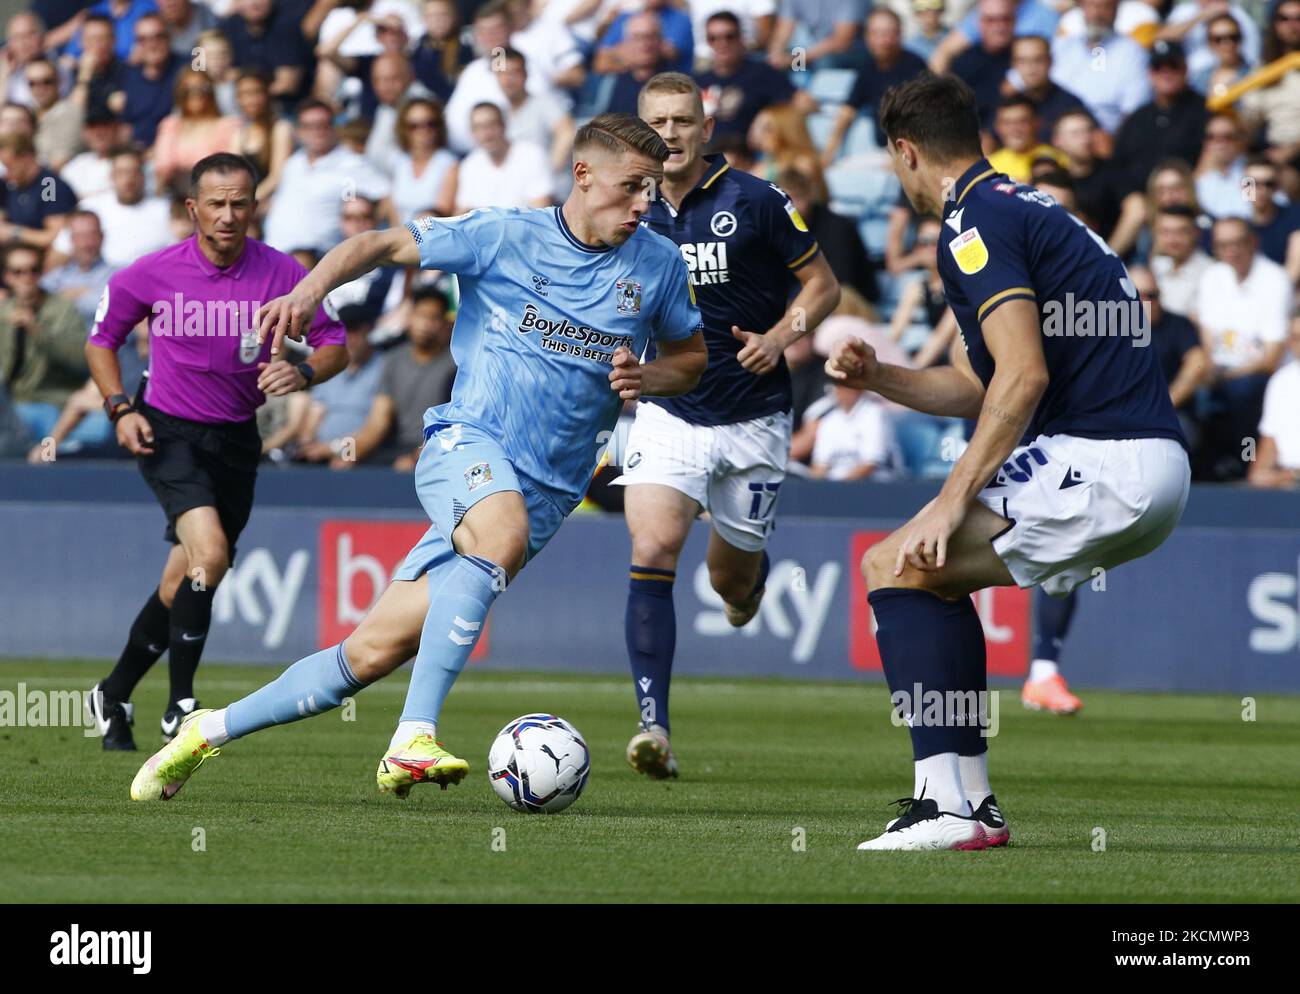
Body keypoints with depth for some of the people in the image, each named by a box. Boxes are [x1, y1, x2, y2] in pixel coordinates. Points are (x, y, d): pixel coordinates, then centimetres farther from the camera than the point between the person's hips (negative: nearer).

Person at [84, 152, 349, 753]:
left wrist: (304, 372, -20)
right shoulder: (152, 274, -10)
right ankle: (179, 704, -15)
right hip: (168, 433, -3)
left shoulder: (281, 274, -7)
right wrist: (120, 408, -7)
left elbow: (334, 344, 2)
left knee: (182, 585, 8)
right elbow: (101, 339, 7)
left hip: (236, 441, 3)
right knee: (210, 553, -26)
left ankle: (113, 698, 29)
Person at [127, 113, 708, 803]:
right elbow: (380, 246, 4)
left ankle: (211, 731, 14)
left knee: (377, 649, -2)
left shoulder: (659, 265, 7)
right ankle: (413, 737, -41)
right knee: (503, 532, -40)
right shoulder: (503, 237, -2)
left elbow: (692, 356, 22)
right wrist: (311, 288, -15)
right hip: (467, 442, -3)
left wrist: (649, 378, -2)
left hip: (547, 491, 3)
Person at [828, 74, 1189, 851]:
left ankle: (947, 807, -15)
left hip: (1104, 464, -10)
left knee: (895, 565, -8)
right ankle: (973, 798, 19)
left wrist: (956, 496, -17)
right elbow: (977, 385, 28)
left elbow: (1023, 376, -20)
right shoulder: (1028, 209, 23)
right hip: (1161, 468, 10)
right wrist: (878, 377, 15)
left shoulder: (976, 221, -8)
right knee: (939, 571, 22)